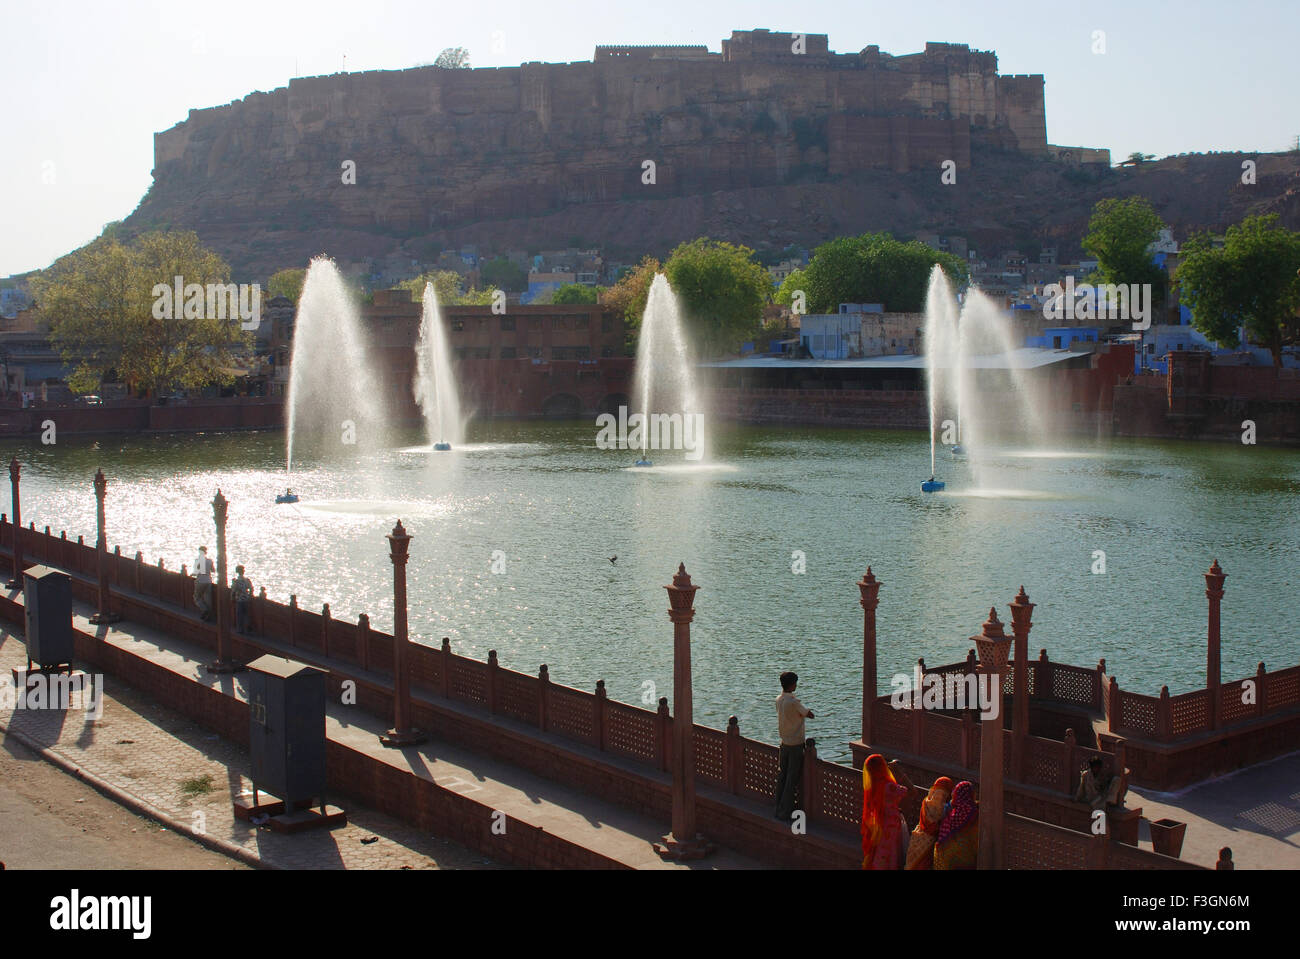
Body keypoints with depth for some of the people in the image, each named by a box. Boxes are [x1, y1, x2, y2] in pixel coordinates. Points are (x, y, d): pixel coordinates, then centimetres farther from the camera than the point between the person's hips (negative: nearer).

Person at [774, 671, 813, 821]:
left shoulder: (779, 700, 3)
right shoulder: (793, 701, -21)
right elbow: (810, 715, -14)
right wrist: (806, 712, 3)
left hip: (784, 743, 7)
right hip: (796, 744, -7)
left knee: (782, 776, 14)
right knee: (793, 780, 0)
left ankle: (779, 810, 19)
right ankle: (785, 813, 3)